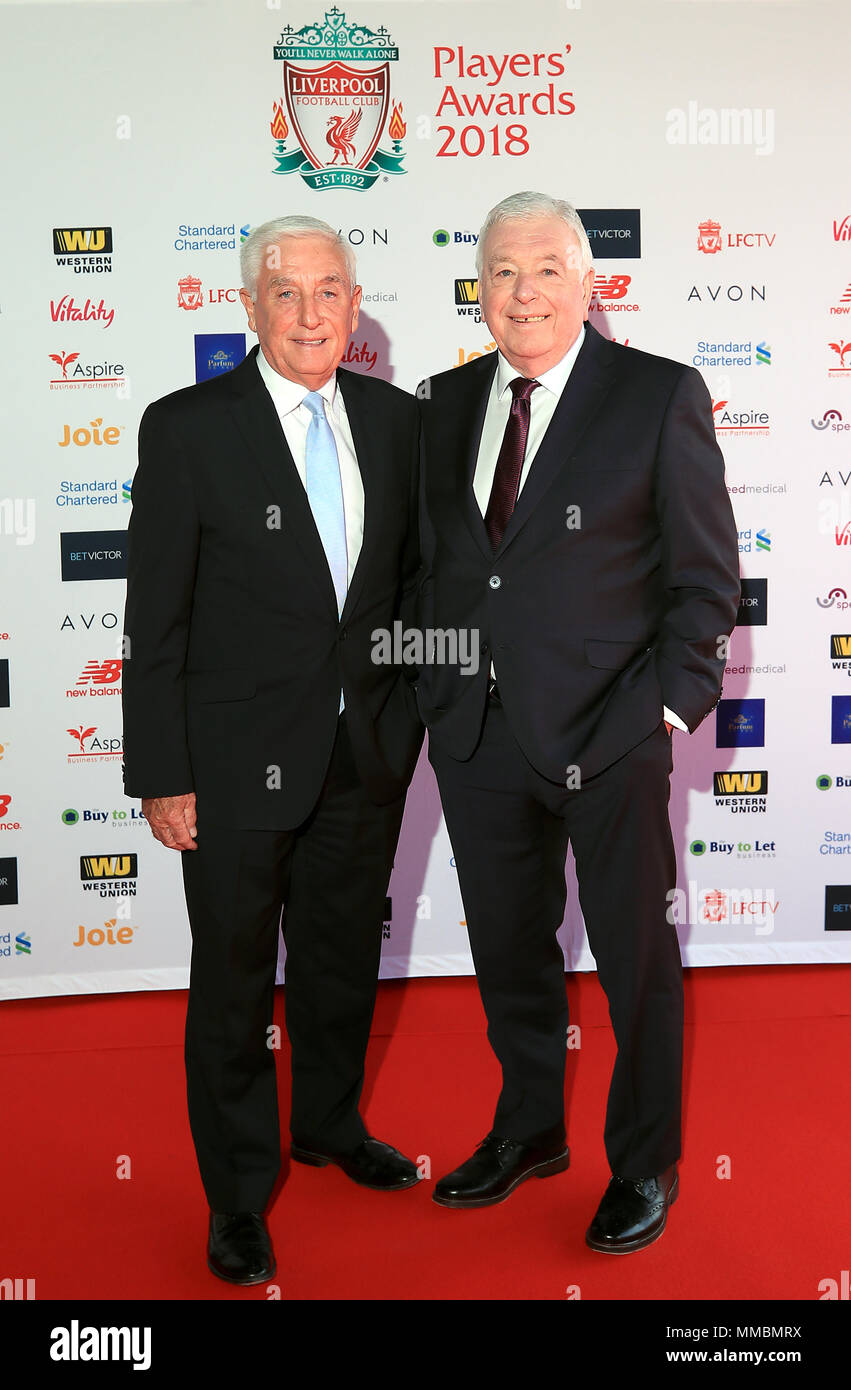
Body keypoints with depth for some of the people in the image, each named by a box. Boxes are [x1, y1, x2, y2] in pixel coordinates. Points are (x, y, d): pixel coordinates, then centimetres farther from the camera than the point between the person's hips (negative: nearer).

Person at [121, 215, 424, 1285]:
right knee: (234, 980, 10)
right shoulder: (188, 427, -11)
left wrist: (409, 711, 9)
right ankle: (238, 1192, 30)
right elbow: (154, 619, -10)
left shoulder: (395, 418, 2)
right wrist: (160, 775, -12)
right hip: (240, 759, -4)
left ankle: (331, 1126, 46)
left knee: (345, 956, 21)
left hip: (367, 754, 5)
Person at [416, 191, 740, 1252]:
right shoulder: (446, 404, 8)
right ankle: (529, 1131, 40)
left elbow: (707, 575, -5)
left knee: (637, 959, 9)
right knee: (508, 953, 18)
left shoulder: (661, 396, -5)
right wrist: (439, 697, 6)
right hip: (477, 730, 5)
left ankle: (645, 1163, 31)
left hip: (608, 731, -4)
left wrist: (671, 707, -11)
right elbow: (434, 561, 13)